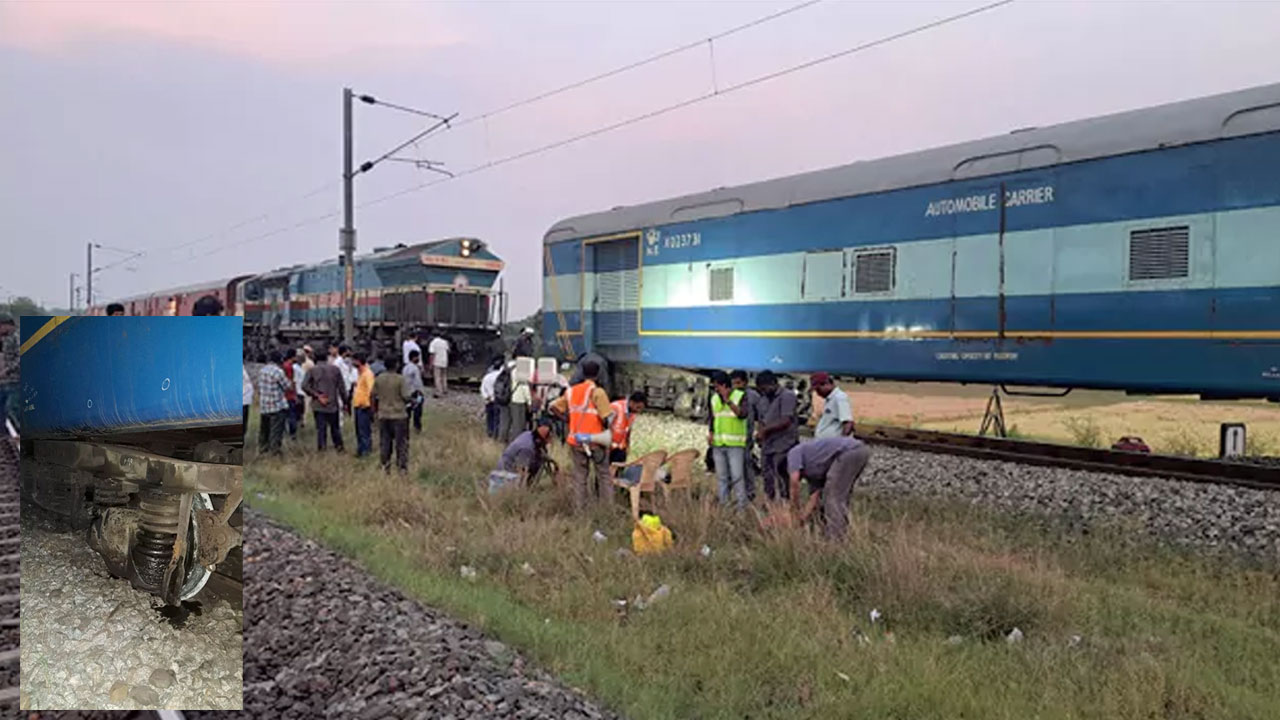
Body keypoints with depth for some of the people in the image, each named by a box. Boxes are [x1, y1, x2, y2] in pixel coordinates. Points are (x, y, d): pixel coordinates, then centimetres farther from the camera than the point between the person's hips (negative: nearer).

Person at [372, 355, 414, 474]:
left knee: (385, 442, 13)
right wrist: (412, 398, 6)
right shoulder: (400, 379, -14)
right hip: (399, 415, -4)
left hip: (383, 415, 4)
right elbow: (406, 397, -16)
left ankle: (385, 467, 19)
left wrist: (375, 410, 18)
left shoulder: (379, 379, 0)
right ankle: (403, 468, 7)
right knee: (401, 442, 5)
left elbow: (374, 396, 5)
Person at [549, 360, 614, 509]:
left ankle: (580, 507, 13)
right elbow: (606, 417, -17)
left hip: (576, 440, 4)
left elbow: (554, 407, 9)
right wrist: (606, 425, 3)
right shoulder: (597, 392, -11)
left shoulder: (571, 391, 7)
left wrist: (568, 418, 14)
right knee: (603, 474, 10)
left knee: (579, 475, 13)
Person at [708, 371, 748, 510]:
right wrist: (710, 433, 4)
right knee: (721, 477, 9)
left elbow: (743, 414, -19)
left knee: (737, 476, -9)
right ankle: (723, 505, 15)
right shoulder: (714, 398, 12)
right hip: (718, 444, 5)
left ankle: (742, 505, -3)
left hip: (735, 444, -5)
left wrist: (728, 400, -24)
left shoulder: (740, 396, -4)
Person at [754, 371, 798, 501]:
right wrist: (759, 433, -1)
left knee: (782, 479, -8)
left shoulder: (787, 396, -8)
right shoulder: (764, 399, 17)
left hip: (783, 445, -8)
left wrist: (765, 430, -11)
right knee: (767, 477, 11)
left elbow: (786, 421, -15)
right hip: (767, 445, 8)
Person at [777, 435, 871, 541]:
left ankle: (836, 539, -4)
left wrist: (796, 511, 7)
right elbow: (814, 499, 25)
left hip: (848, 450, -10)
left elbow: (795, 482, -3)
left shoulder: (794, 453, 11)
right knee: (840, 497, 22)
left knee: (832, 496, -3)